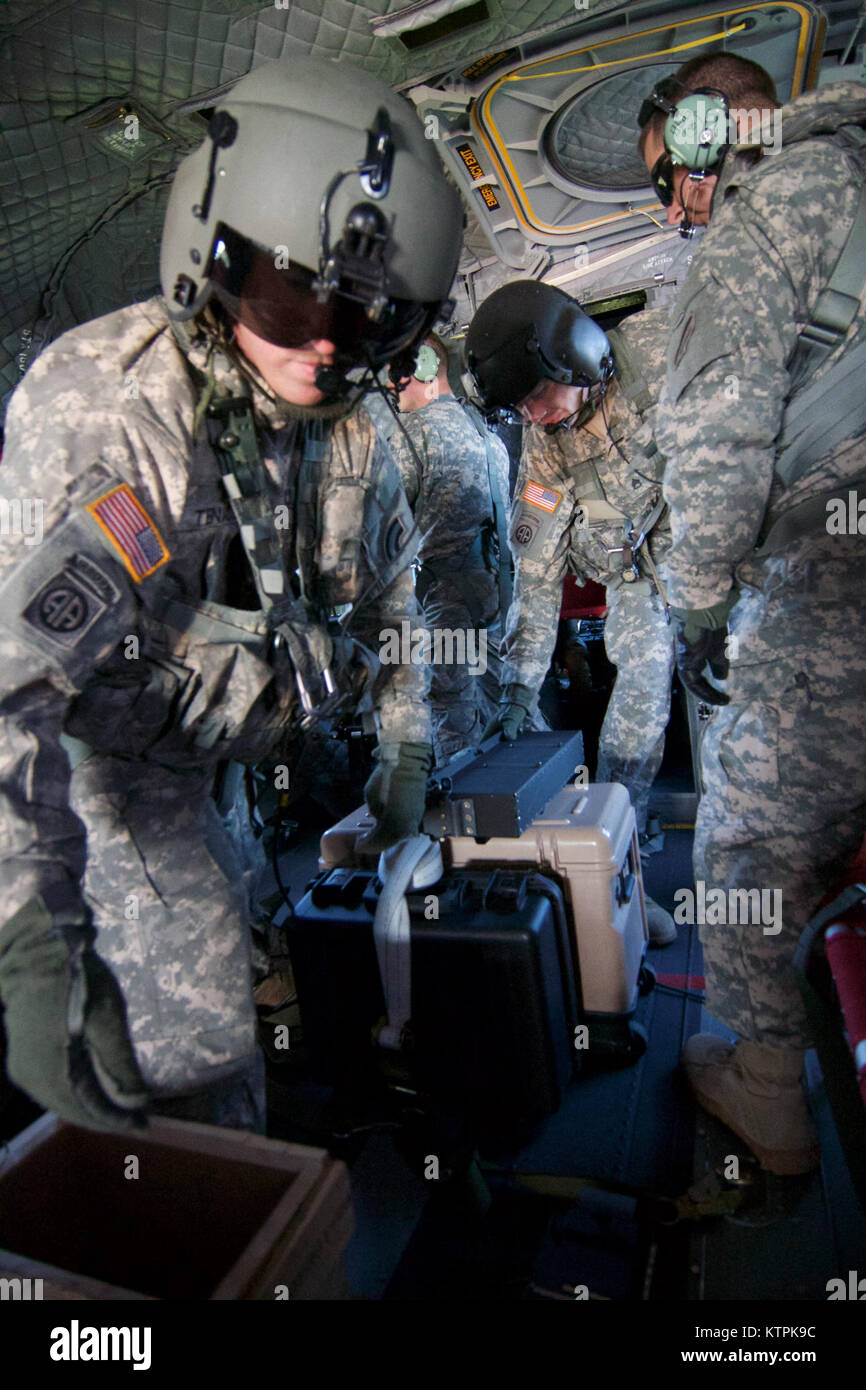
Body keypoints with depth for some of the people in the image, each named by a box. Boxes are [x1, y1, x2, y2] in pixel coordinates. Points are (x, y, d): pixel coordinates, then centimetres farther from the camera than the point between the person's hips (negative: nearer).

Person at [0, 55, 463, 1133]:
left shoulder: (345, 431, -6)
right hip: (93, 763, -5)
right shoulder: (95, 405, -29)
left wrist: (407, 752, 11)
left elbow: (393, 588, 11)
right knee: (196, 1064, -10)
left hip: (201, 755, 6)